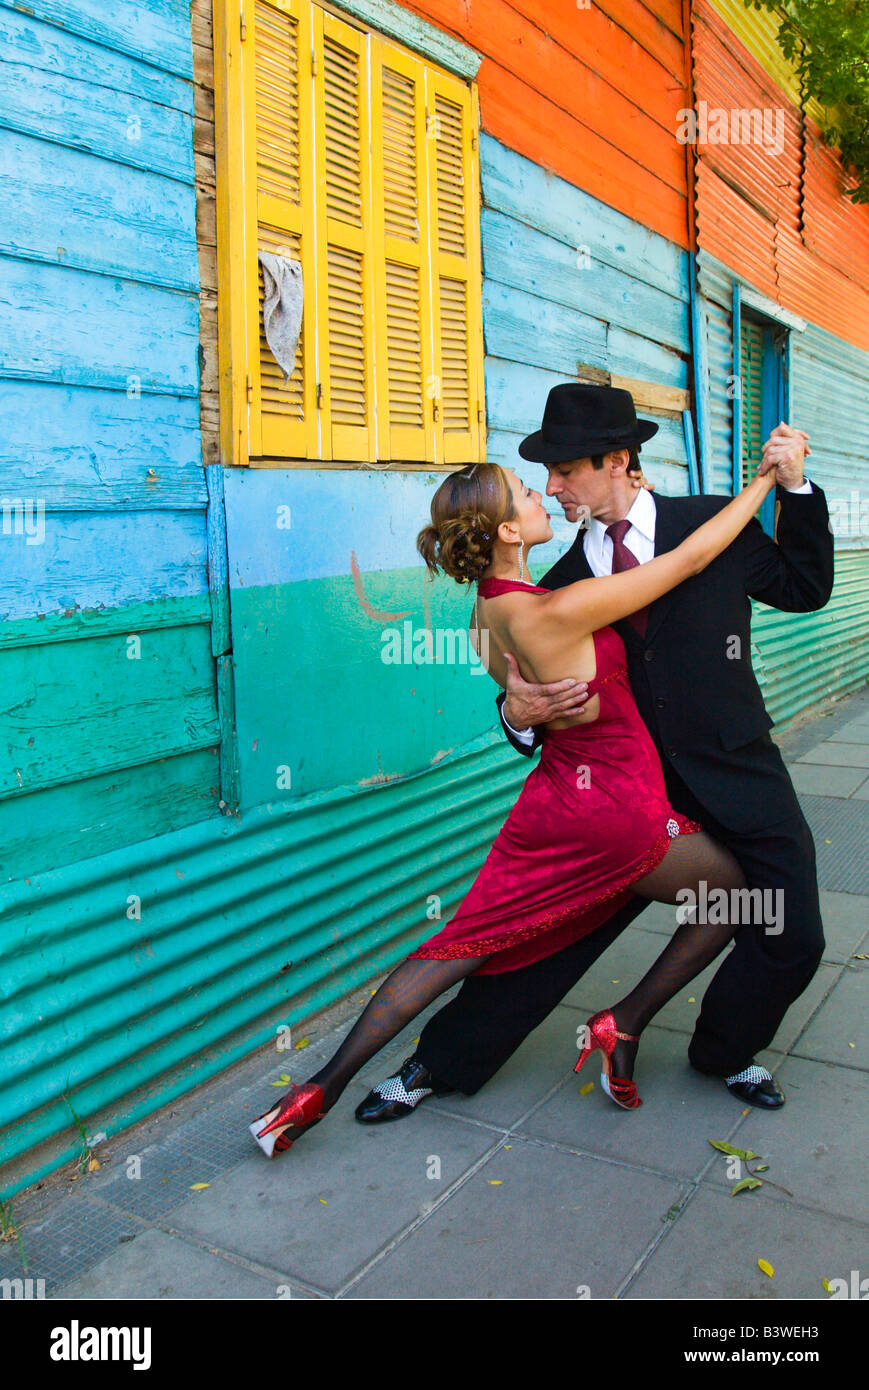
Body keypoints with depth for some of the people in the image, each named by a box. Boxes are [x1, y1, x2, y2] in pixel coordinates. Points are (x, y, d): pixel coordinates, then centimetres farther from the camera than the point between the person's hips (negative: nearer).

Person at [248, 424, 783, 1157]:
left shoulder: (493, 606, 0)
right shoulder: (556, 611, -24)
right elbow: (691, 558, -17)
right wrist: (766, 477, -5)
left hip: (554, 802, 7)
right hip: (615, 812, -7)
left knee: (457, 949, 12)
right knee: (740, 894, 16)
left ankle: (324, 1088, 16)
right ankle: (624, 1026, 14)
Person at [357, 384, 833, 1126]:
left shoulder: (714, 523, 0)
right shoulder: (565, 582, 2)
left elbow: (805, 589, 10)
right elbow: (544, 688, 3)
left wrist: (794, 487, -1)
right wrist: (517, 712, -21)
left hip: (738, 775, 0)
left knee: (792, 939, 1)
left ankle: (725, 1050, 32)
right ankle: (442, 1062, 16)